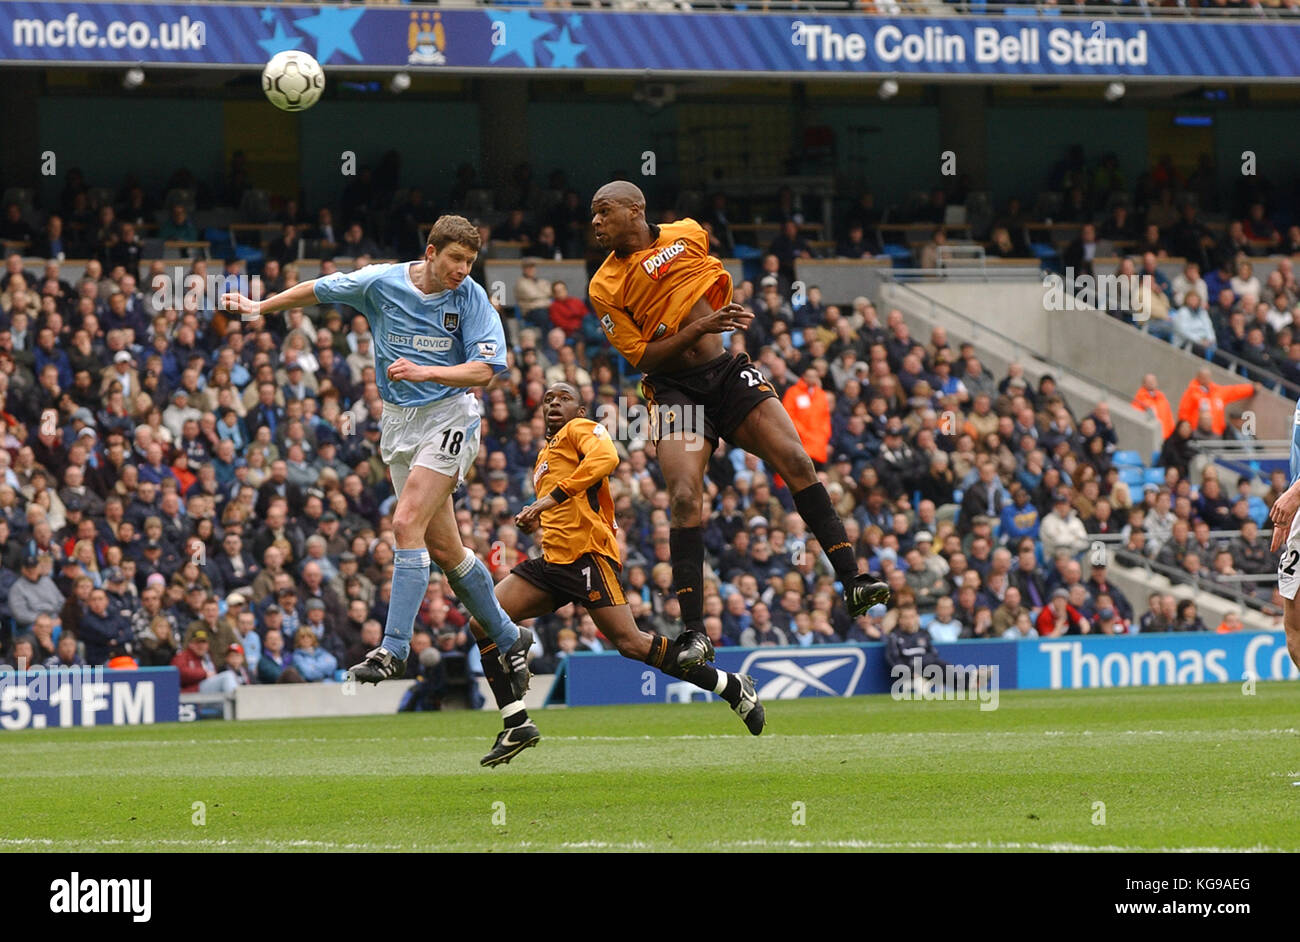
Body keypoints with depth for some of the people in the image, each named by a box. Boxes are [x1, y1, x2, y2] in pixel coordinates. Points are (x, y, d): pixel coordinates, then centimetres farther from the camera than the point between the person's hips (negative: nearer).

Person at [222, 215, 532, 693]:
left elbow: (483, 369, -14)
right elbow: (318, 290, 14)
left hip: (447, 418, -4)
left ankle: (394, 648, -19)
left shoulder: (471, 298, -8)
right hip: (398, 422, 4)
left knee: (407, 524, -20)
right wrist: (258, 308, 22)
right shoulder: (381, 283, -2)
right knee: (443, 547, 5)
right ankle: (508, 638, 21)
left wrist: (425, 371, -28)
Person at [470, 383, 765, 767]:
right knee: (482, 623, -4)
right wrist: (535, 520, 16)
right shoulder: (545, 454, 28)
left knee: (631, 643, -16)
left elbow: (605, 458, -20)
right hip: (552, 559, 9)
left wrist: (552, 497, -22)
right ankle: (517, 724, -4)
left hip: (588, 553, -9)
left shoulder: (581, 430, 3)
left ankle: (734, 688, -4)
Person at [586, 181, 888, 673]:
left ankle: (852, 581, -13)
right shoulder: (605, 287, -4)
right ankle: (693, 631, -18)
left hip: (729, 373, 3)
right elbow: (642, 357, -10)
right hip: (675, 389, -3)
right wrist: (699, 328, -19)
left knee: (796, 463, -14)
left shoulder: (687, 234, 5)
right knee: (684, 498, -20)